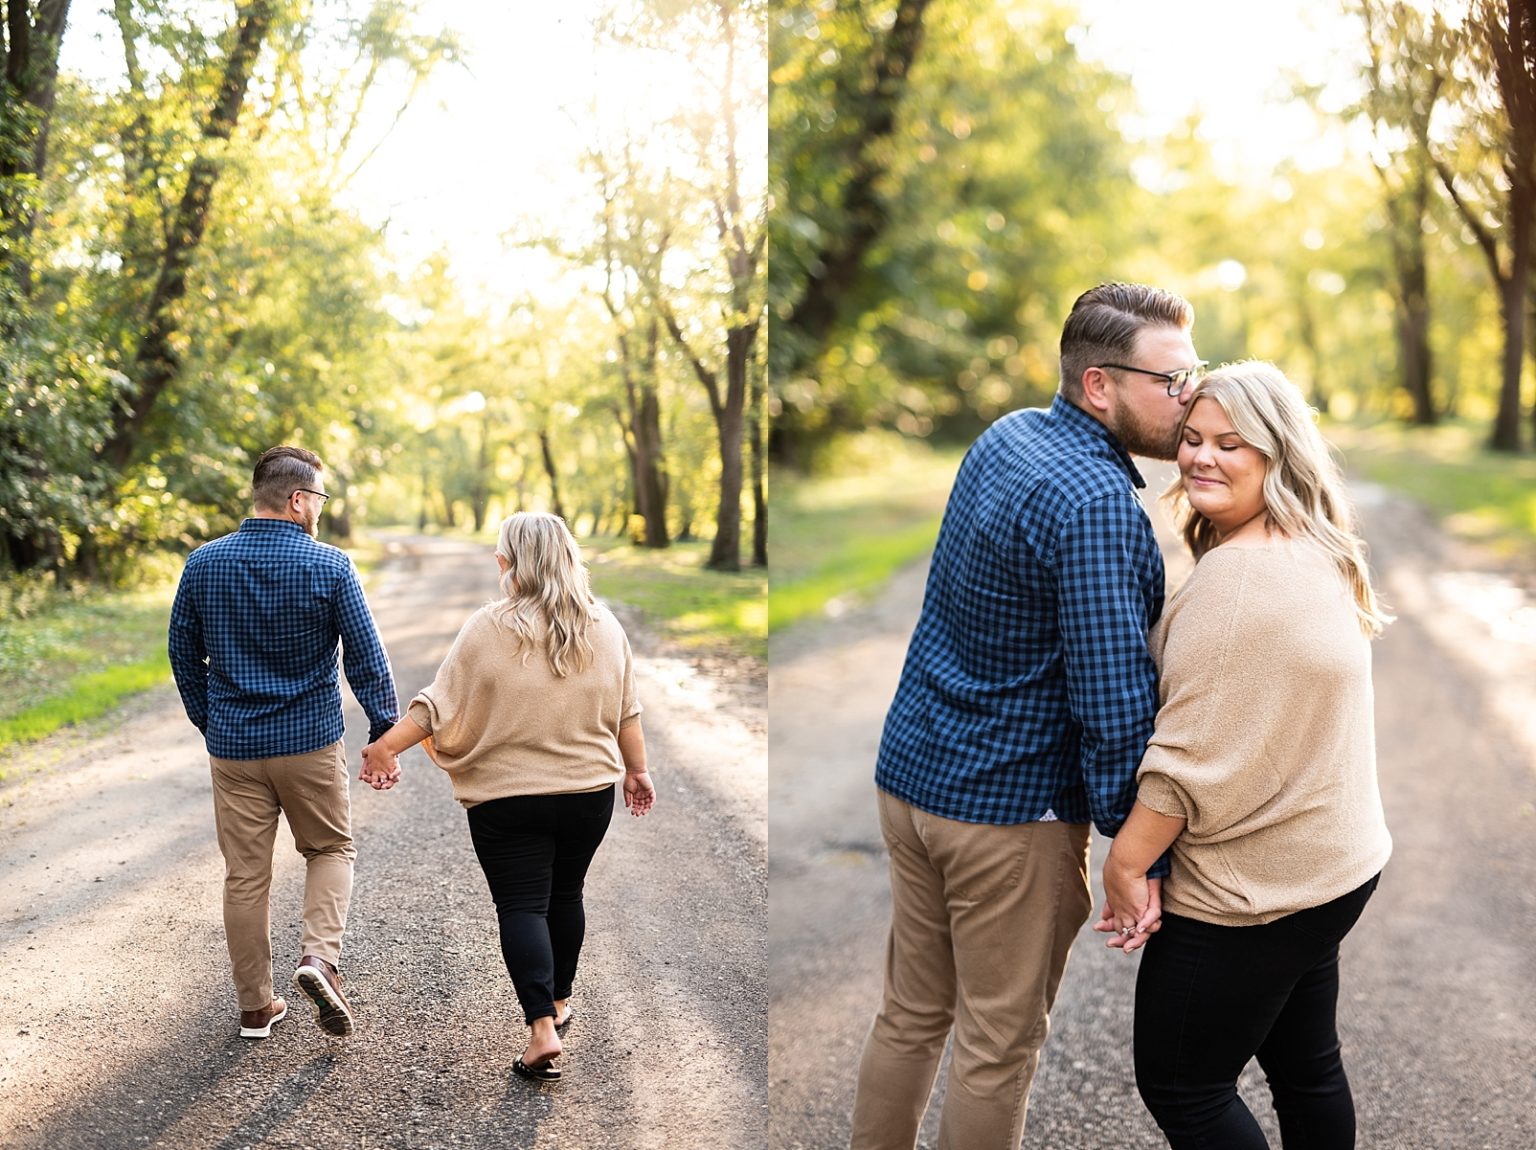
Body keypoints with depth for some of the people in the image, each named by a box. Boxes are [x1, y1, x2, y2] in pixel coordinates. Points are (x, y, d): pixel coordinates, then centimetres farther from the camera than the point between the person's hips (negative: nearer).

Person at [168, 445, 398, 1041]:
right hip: (311, 743, -3)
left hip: (232, 746, 3)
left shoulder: (204, 562, 0)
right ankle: (319, 956, -5)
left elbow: (183, 651, 9)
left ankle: (256, 1007, 18)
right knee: (331, 850, 17)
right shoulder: (329, 566, -11)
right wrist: (386, 732, 0)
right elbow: (366, 658, -9)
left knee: (245, 876, 10)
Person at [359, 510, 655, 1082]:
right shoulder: (604, 627, 1)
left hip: (507, 798, -4)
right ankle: (558, 1000, 35)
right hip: (589, 789, 4)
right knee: (565, 894, 20)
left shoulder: (490, 628, -13)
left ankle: (542, 1028, -10)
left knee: (521, 906, 0)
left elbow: (441, 702, -12)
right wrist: (636, 769, 19)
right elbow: (626, 711, 8)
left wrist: (387, 744, -3)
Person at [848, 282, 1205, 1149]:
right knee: (1000, 1046, 9)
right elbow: (1114, 698, -24)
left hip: (912, 776, 8)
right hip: (1013, 808, -8)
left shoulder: (1004, 436, 6)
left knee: (911, 1015, 19)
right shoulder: (1097, 507, -22)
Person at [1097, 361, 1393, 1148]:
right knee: (1306, 1067, 22)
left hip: (1251, 888, -10)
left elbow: (1194, 751, -25)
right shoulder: (1319, 557, 8)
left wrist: (1126, 859, -15)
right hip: (1329, 867, 10)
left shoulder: (1238, 578, -24)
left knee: (1178, 1084, 4)